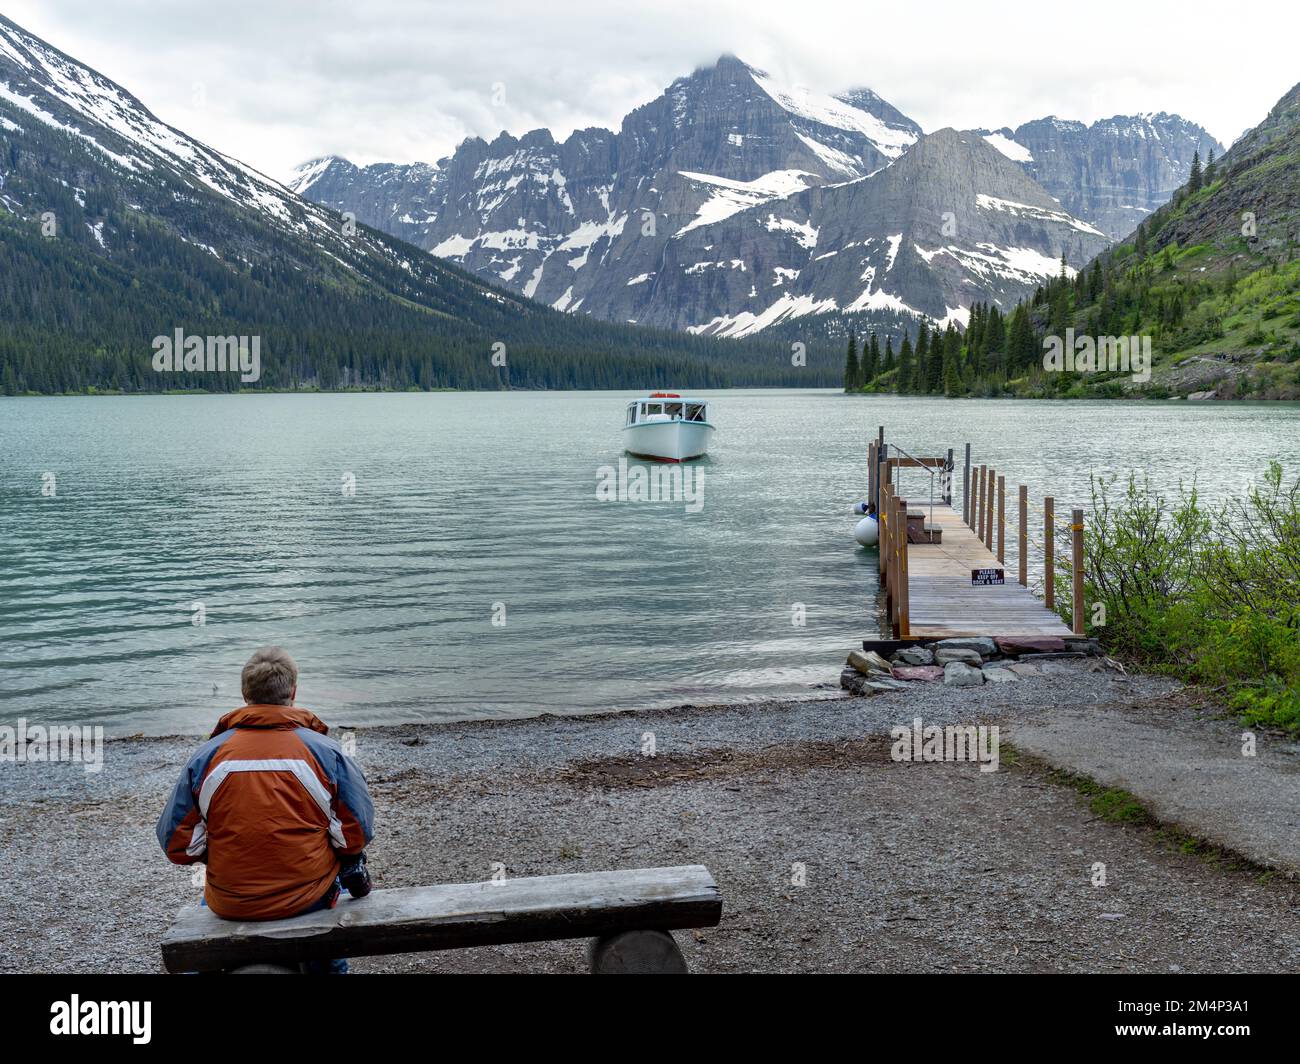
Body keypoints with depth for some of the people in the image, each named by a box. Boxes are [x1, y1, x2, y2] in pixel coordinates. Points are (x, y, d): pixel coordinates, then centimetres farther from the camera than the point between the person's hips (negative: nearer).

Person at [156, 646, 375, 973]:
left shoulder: (206, 756, -7)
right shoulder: (325, 751, -9)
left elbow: (176, 844, -3)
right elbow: (356, 835, -9)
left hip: (231, 905, 1)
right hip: (309, 900, -1)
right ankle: (329, 963, 44)